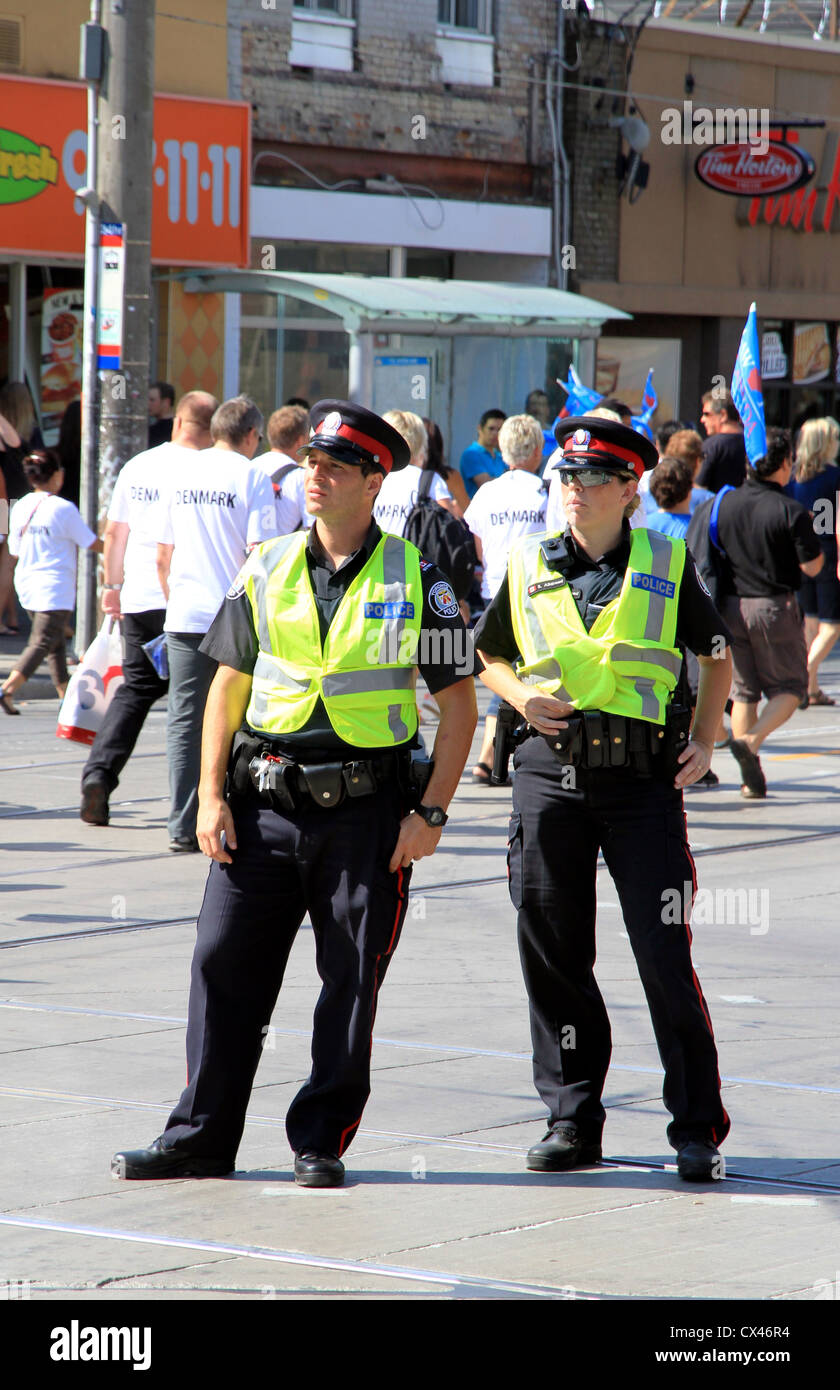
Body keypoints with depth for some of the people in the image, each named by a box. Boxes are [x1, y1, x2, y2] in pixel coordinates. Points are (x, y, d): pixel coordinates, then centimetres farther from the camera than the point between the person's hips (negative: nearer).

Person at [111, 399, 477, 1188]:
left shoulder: (416, 582, -2)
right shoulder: (267, 571, 6)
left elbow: (458, 700, 1)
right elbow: (228, 685, 10)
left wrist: (431, 813, -6)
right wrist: (211, 796, 2)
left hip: (365, 809, -2)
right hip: (264, 803, 3)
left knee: (351, 978, 3)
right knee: (224, 964, 0)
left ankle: (322, 1141, 14)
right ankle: (200, 1138, 8)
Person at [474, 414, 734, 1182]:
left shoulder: (668, 564, 3)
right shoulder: (528, 567, 7)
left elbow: (717, 655, 16)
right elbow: (488, 654, 21)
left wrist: (704, 743, 4)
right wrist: (521, 695, 0)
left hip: (644, 779, -2)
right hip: (550, 774, 2)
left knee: (666, 959, -5)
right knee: (552, 954, 5)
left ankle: (697, 1129, 3)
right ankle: (572, 1118, 18)